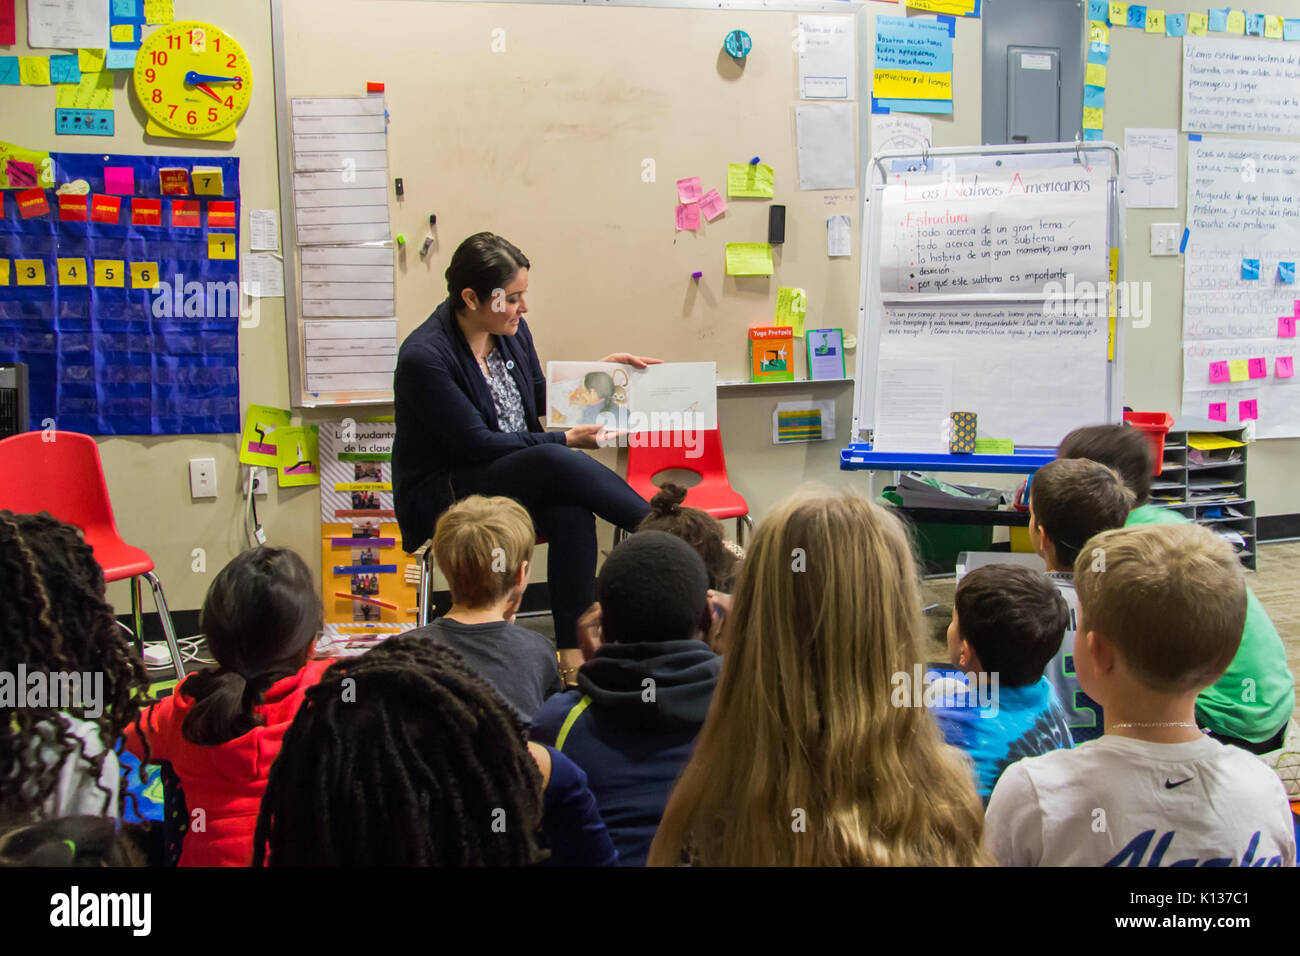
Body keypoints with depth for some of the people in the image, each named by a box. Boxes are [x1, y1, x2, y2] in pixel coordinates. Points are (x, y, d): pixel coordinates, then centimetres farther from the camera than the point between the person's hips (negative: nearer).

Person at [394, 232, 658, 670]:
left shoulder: (512, 331, 1)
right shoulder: (423, 357, -19)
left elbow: (540, 400, 18)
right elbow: (477, 443, -19)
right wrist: (565, 441, -18)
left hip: (520, 476, 6)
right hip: (439, 498, -6)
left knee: (572, 508, -29)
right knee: (556, 464, -32)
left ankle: (574, 653, -29)